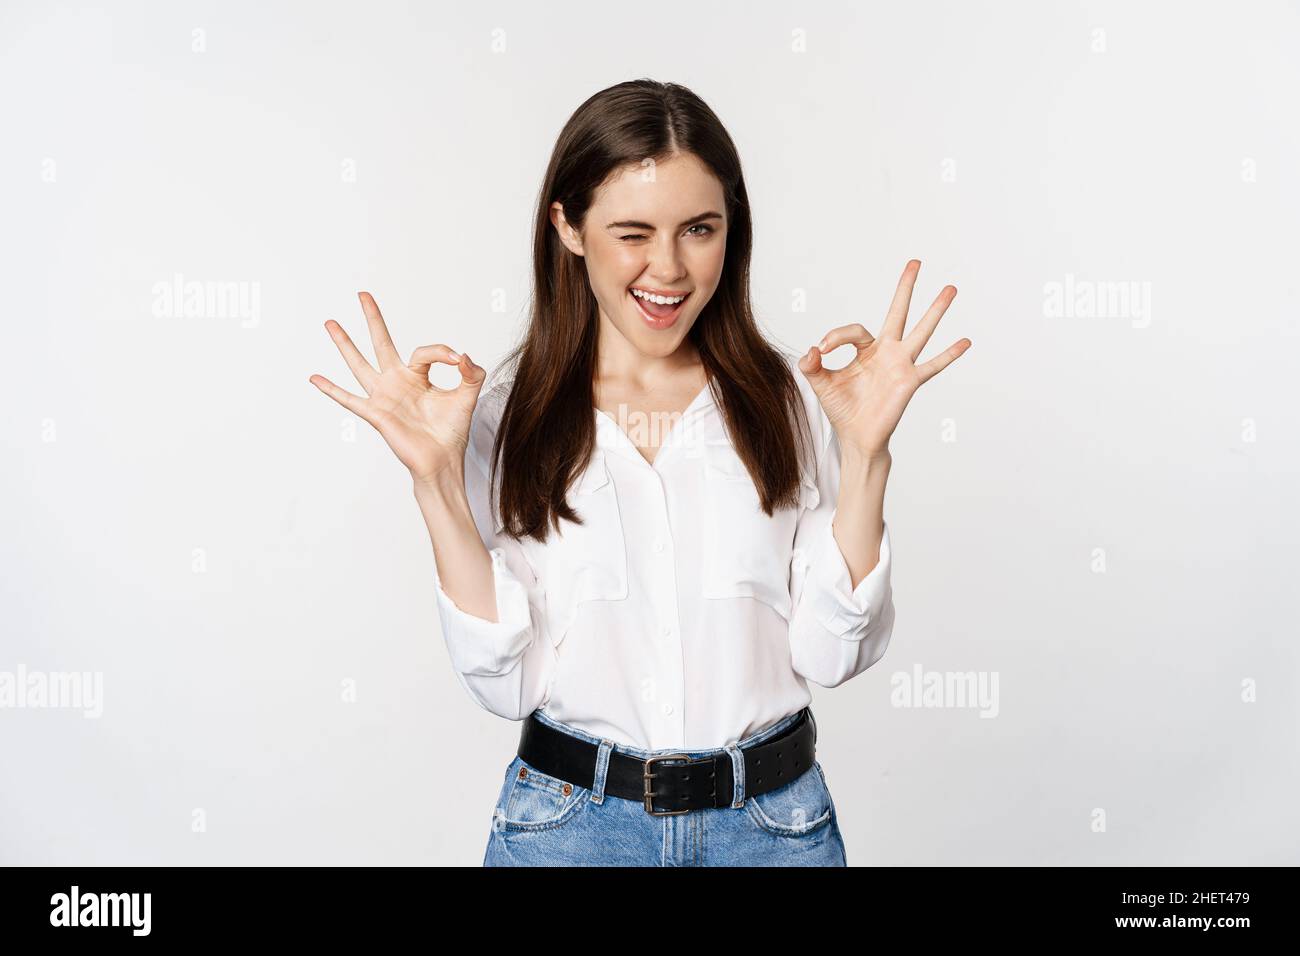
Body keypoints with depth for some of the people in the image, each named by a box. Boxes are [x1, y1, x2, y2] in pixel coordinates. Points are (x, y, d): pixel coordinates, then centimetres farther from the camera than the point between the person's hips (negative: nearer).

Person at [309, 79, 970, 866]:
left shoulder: (793, 400, -4)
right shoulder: (504, 417, -5)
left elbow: (832, 653, -7)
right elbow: (504, 681, -9)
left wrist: (866, 454, -16)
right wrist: (436, 480, -17)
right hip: (571, 821, 0)